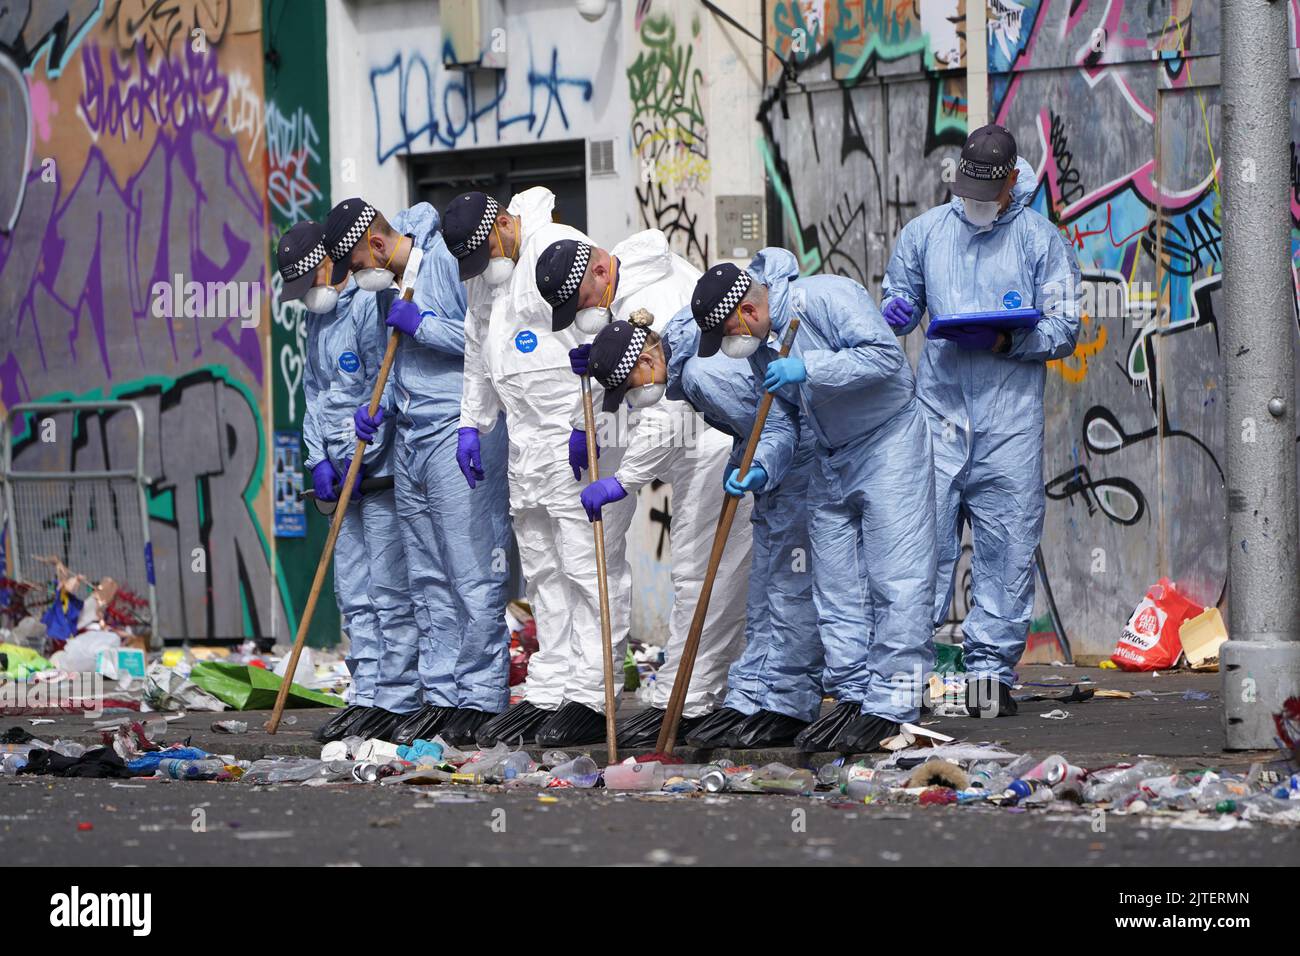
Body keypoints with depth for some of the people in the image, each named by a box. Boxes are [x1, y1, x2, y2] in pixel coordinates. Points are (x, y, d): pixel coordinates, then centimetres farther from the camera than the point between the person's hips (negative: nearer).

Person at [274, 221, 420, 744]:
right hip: (345, 473, 9)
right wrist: (319, 459, 7)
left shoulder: (369, 307, -12)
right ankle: (368, 696, 13)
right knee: (354, 597, 9)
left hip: (382, 468, -9)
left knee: (389, 592, -7)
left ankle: (398, 703, -5)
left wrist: (360, 459, -14)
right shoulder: (317, 319, 17)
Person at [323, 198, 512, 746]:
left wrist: (419, 324, -13)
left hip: (461, 432, -9)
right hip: (411, 439, 9)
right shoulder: (393, 283, 16)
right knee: (428, 582, 10)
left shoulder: (448, 259, -12)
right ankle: (440, 697, 14)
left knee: (473, 576, -7)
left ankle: (481, 700, -4)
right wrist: (382, 408, 8)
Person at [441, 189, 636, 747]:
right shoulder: (481, 273, 14)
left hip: (582, 444, -9)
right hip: (526, 445, 9)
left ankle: (589, 698, -7)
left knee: (588, 566, -7)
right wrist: (472, 423, 20)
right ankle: (546, 694, 15)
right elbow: (479, 355, 26)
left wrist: (585, 427, -21)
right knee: (542, 571, 11)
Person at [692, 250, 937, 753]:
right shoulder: (760, 347, 5)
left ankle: (889, 706, -10)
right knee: (837, 588, 8)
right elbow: (781, 423, 8)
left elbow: (886, 355, -27)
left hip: (889, 444, -8)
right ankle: (851, 697, 15)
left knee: (896, 580, -10)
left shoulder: (827, 298, -20)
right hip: (831, 461, 8)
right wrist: (761, 472, -11)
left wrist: (809, 369, -30)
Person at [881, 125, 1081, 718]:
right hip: (938, 407, 2)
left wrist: (1005, 340, -15)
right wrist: (894, 313, -2)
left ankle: (991, 666, 4)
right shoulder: (924, 233, 13)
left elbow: (1063, 329, 2)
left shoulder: (1040, 239, 5)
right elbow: (898, 297, 23)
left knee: (1007, 545, -2)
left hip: (1010, 412, -1)